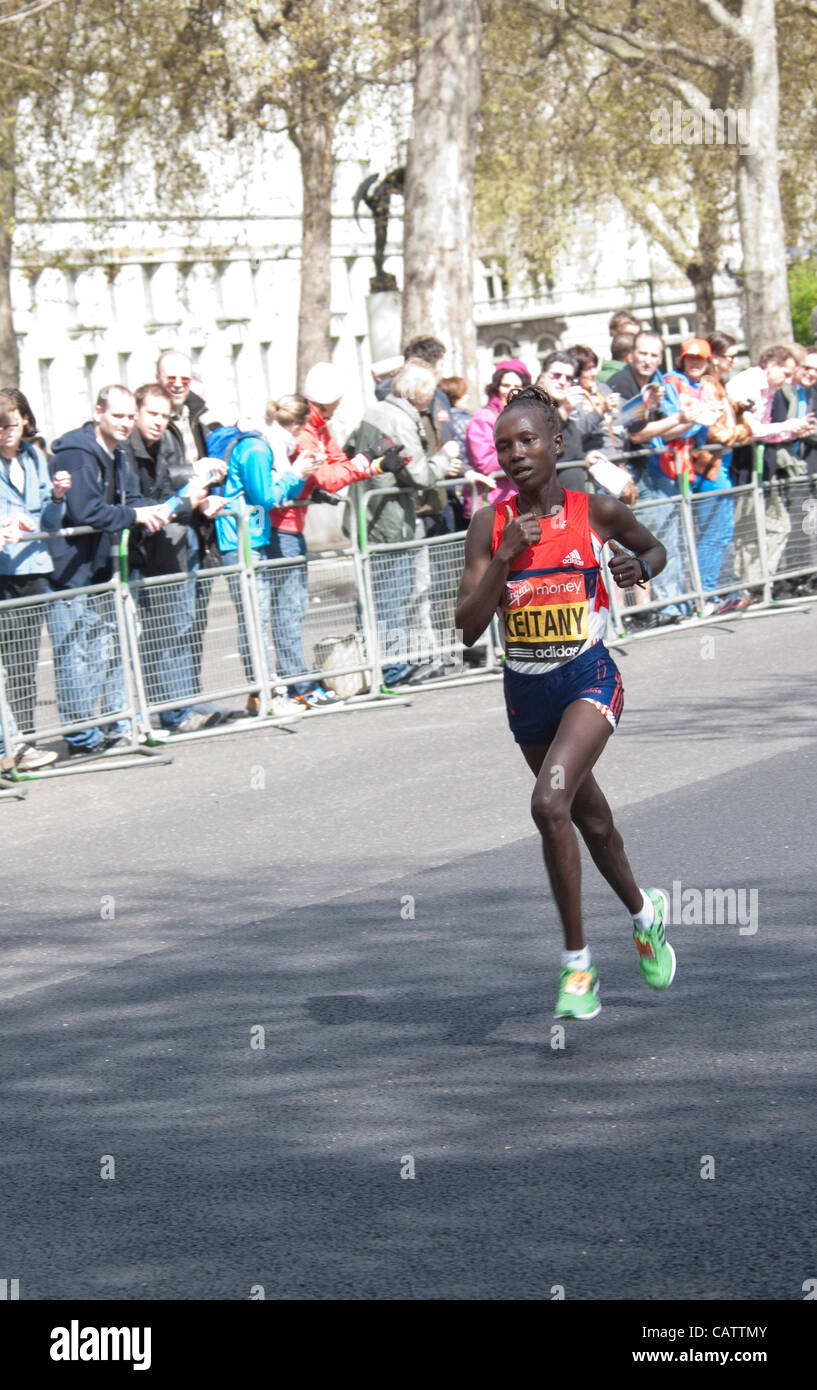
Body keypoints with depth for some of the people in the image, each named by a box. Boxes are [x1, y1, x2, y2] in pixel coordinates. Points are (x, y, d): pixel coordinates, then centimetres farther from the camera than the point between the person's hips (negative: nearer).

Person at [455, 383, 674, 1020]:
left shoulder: (597, 512, -7)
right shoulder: (491, 525, -3)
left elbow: (656, 548, 13)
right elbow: (469, 626, -9)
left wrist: (639, 567, -10)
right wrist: (506, 557, -20)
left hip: (589, 680, -4)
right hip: (526, 690, 4)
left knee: (550, 805, -25)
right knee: (590, 818, 21)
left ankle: (577, 961, -14)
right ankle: (645, 911, 49)